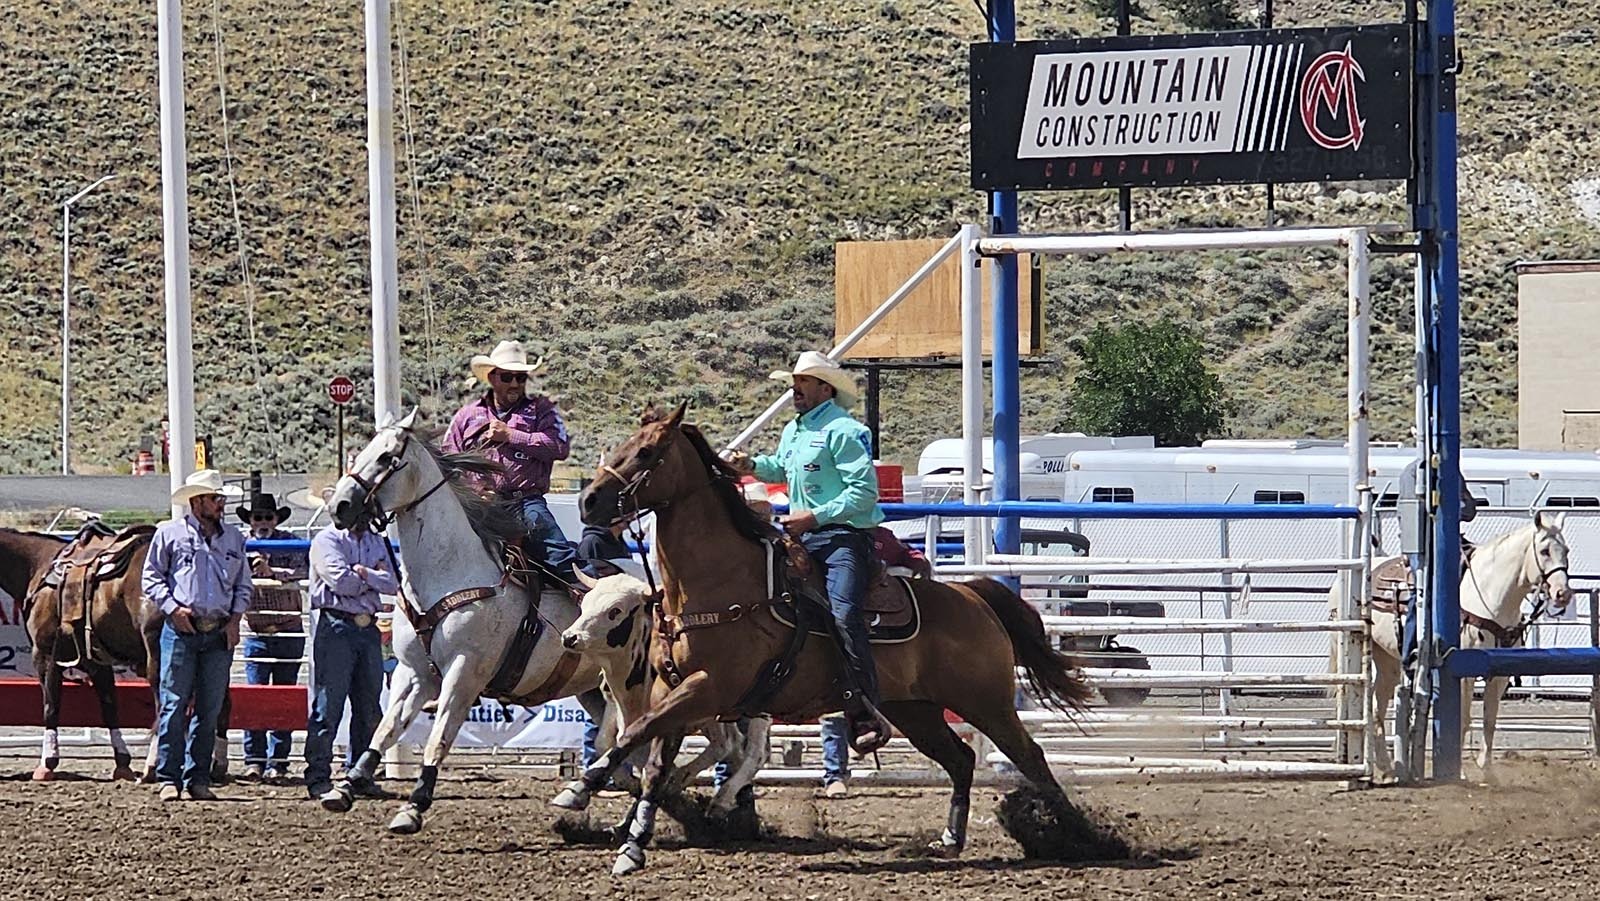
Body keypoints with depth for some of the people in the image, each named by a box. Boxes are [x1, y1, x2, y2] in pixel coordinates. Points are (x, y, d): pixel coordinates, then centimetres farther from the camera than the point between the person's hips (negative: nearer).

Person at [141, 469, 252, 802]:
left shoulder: (233, 539, 14)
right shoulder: (170, 534, 3)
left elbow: (243, 585, 17)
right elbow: (151, 577, 4)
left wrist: (235, 618, 2)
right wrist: (172, 608, -10)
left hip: (220, 634, 4)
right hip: (181, 629, -4)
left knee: (210, 710, 4)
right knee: (174, 706, -7)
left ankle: (198, 779, 10)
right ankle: (169, 780, -5)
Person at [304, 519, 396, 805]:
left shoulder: (377, 542, 18)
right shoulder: (327, 540, 0)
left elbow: (392, 584, 4)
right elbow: (340, 581, -15)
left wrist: (365, 574, -12)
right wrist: (372, 579, 0)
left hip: (368, 629, 6)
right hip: (335, 627, -6)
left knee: (368, 708, 7)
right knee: (328, 706, -9)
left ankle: (360, 777, 15)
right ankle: (319, 779, -10)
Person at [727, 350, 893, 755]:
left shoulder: (843, 431, -9)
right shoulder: (793, 431, 20)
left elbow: (864, 490, -18)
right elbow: (781, 467, 43)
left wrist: (815, 517, -21)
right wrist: (753, 466, 21)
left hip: (843, 535, -10)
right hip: (803, 537, 10)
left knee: (843, 615, -27)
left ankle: (867, 716, -32)